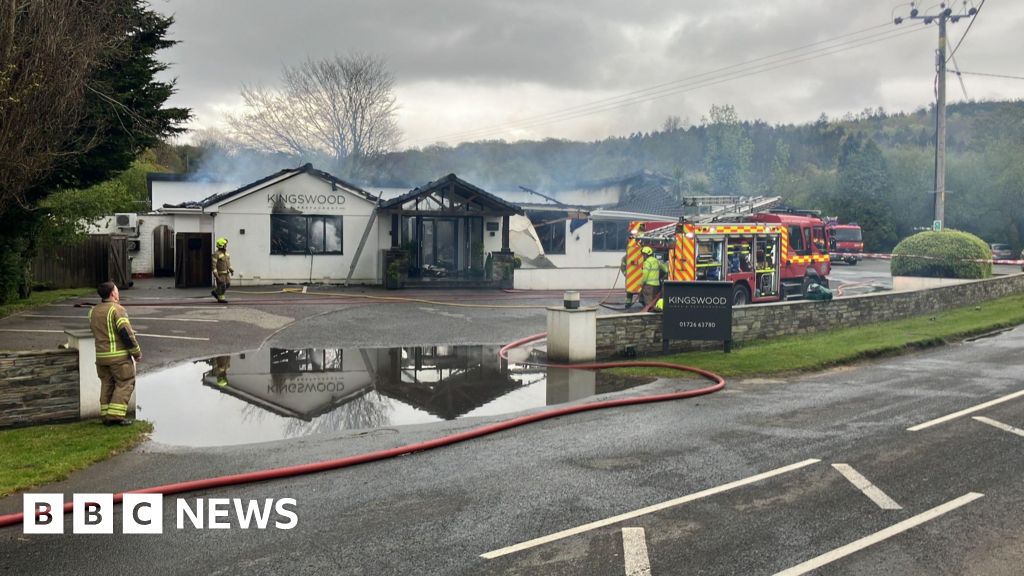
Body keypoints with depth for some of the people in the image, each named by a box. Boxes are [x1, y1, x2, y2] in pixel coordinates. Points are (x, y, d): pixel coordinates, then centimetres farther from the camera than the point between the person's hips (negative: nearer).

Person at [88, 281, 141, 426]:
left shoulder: (93, 311, 10)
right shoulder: (117, 309, -13)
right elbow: (126, 333, -18)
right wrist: (137, 352, -10)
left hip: (101, 355, 7)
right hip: (119, 355, -7)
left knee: (107, 384, 13)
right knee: (125, 383, 0)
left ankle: (106, 416, 13)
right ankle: (116, 415, -7)